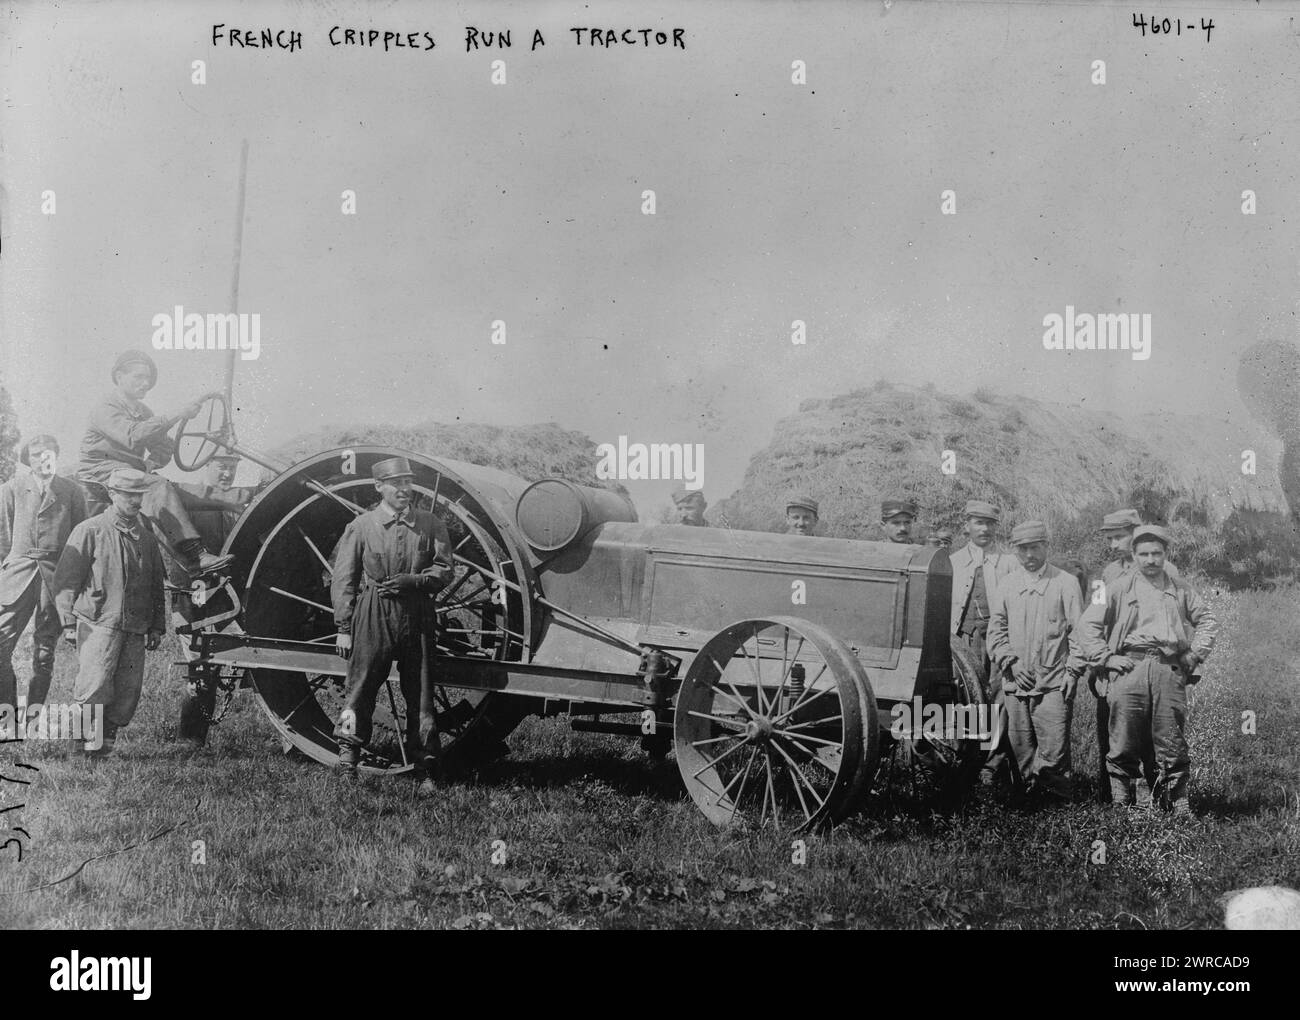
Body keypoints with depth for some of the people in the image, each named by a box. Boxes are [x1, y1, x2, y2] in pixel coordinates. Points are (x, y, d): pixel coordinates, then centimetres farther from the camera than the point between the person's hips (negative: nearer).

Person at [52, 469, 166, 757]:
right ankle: (89, 738, 2)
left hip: (136, 630, 5)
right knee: (95, 689, -14)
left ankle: (106, 741, 13)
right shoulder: (89, 531, 1)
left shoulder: (146, 538, 18)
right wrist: (69, 622, -6)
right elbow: (65, 579, -1)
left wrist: (157, 626, 19)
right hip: (97, 623, -5)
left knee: (127, 695, 1)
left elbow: (157, 587, 25)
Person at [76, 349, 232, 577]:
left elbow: (164, 446, 19)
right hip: (102, 472, -8)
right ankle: (194, 558, -41)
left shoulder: (142, 412, 19)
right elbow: (133, 436, -27)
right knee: (158, 486, -32)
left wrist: (151, 464, -5)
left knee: (184, 498, -18)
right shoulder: (105, 409, -9)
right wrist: (177, 416, -28)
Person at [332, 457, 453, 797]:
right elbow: (343, 580, 3)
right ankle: (348, 756, 0)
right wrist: (343, 628, -2)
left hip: (417, 616, 2)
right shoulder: (361, 526, 4)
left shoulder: (430, 525, 9)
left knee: (420, 695, 4)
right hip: (372, 616, -2)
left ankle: (426, 772, 8)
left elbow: (443, 570, 6)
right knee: (360, 687, -7)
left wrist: (412, 581, -12)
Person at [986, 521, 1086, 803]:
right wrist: (1011, 662, -2)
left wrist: (1073, 671, -7)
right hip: (1015, 683, 4)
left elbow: (1078, 630, 2)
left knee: (1054, 751, -9)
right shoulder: (1007, 584, 14)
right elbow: (996, 629, 12)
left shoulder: (1065, 582, 5)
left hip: (1053, 684, -3)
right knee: (1021, 750, 5)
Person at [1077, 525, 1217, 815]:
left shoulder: (1180, 589, 18)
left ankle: (1178, 799, 7)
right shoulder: (1119, 588, 10)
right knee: (1124, 740, -4)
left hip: (1170, 669, 2)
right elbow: (1088, 625, 7)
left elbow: (1208, 621, 24)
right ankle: (1121, 801, 4)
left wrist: (1194, 655, 11)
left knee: (1172, 742, -1)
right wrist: (1106, 658, -3)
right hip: (1129, 668, -2)